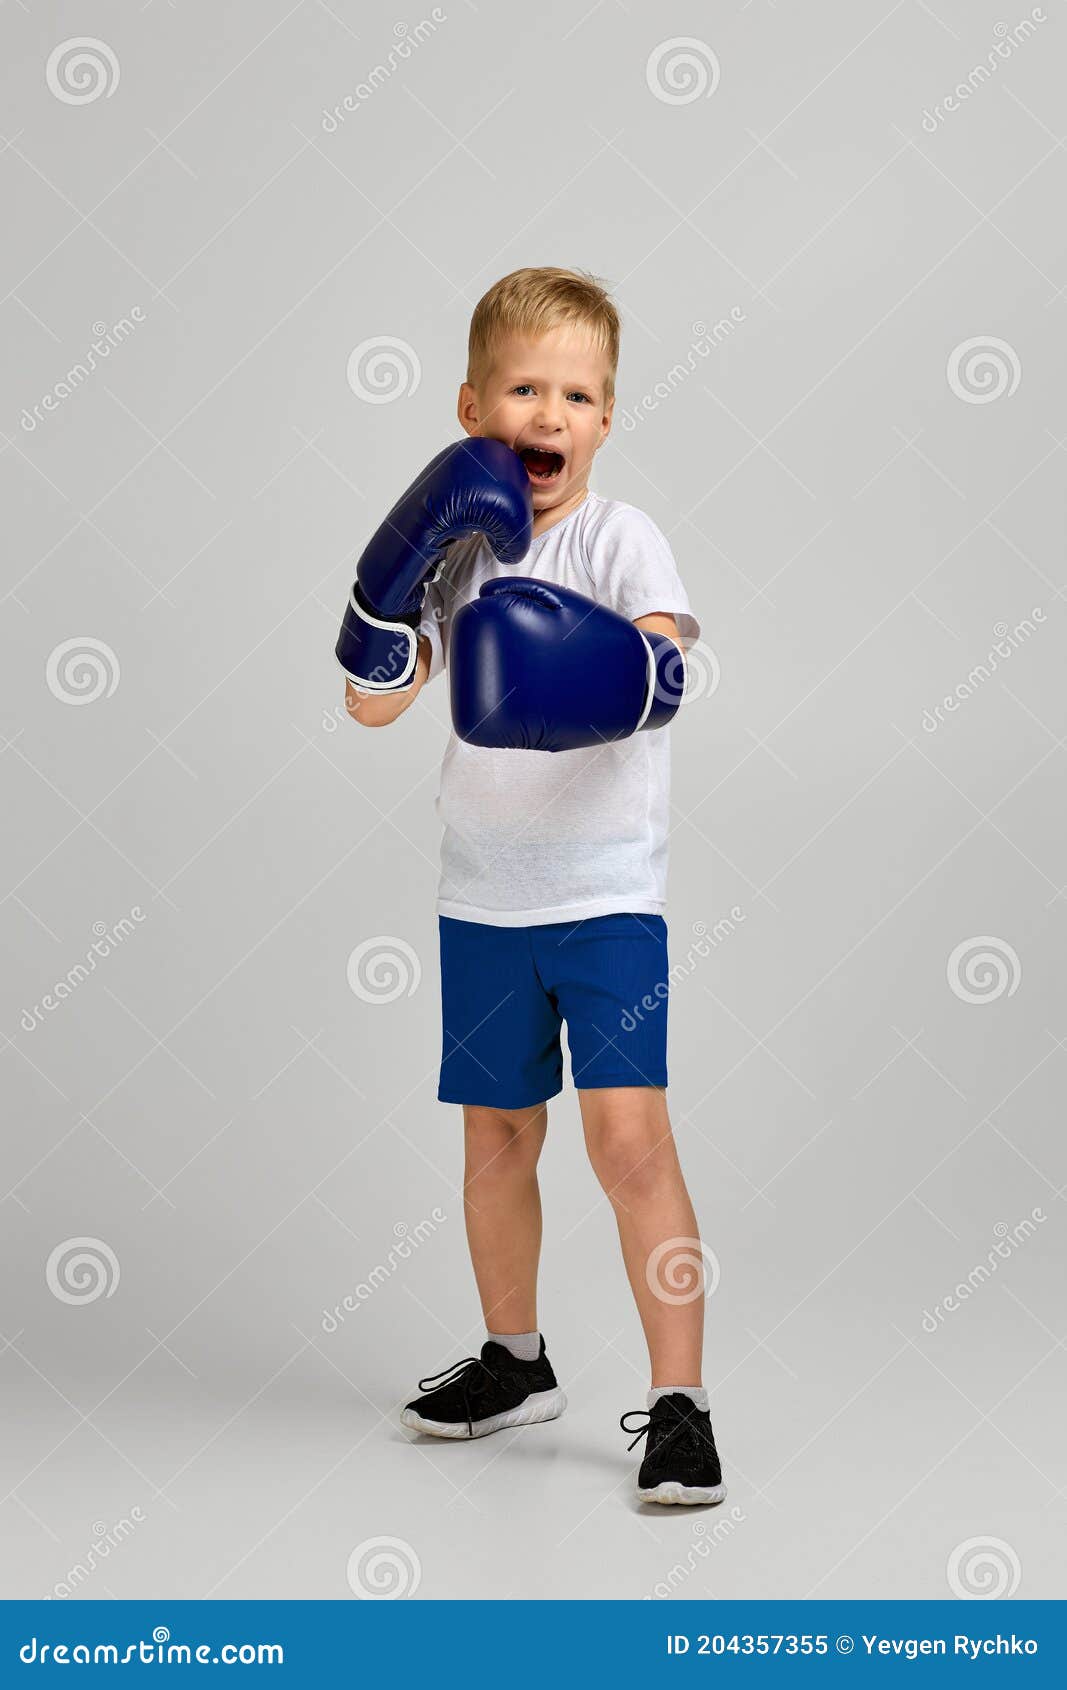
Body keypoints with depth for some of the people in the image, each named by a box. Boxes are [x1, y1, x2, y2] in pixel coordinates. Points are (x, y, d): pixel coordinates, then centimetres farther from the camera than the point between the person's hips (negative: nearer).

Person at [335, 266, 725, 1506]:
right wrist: (400, 575, -18)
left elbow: (667, 659, -26)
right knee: (496, 1132, 15)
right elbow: (373, 703, -3)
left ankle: (679, 1403, -5)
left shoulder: (620, 539, -8)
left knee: (629, 1133, -14)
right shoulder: (459, 546, 3)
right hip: (481, 896, 5)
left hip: (607, 891, -4)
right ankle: (514, 1361, 35)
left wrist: (622, 678, -47)